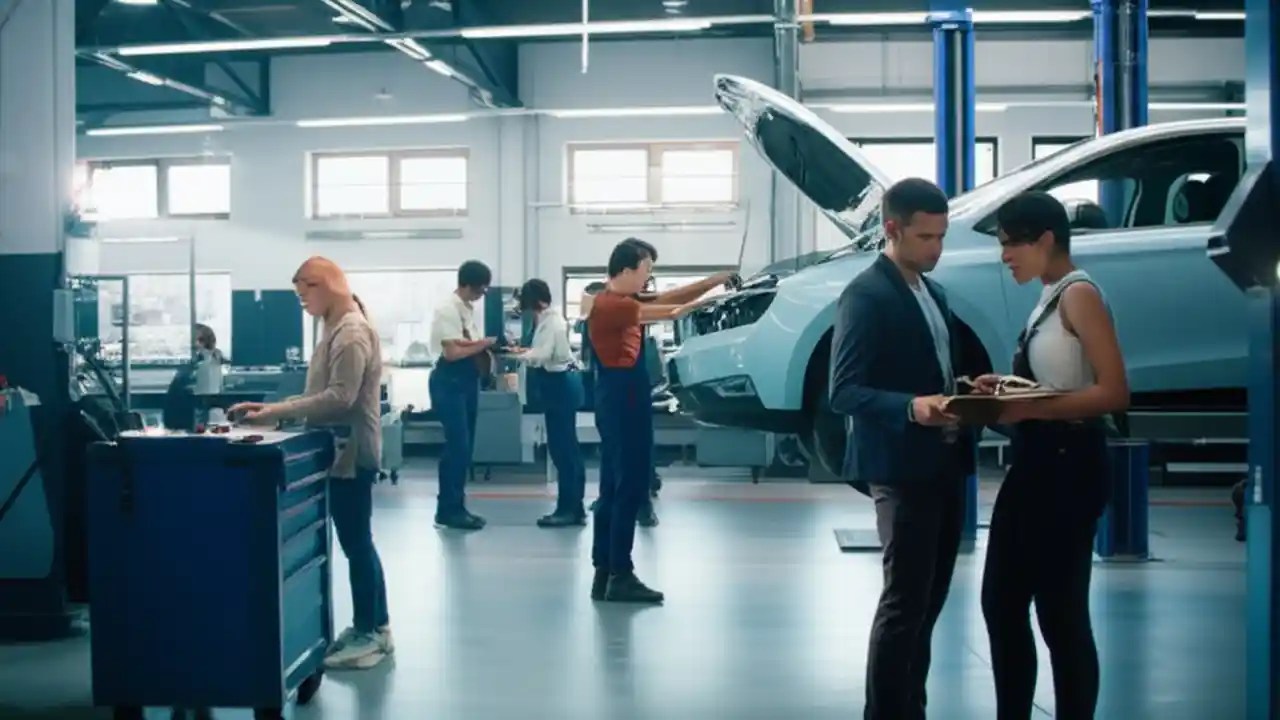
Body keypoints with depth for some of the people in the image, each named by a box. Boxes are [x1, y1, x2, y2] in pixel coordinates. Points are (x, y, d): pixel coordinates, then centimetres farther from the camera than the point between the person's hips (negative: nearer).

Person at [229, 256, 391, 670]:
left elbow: (340, 398, -25)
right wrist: (273, 407, 7)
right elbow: (320, 394, 18)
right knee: (358, 543, 15)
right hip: (342, 451, 10)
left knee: (356, 545, -4)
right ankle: (373, 626, 23)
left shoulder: (352, 333, -17)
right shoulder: (337, 330, 16)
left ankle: (370, 633, 4)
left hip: (350, 453, -10)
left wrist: (278, 413, -24)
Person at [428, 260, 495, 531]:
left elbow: (472, 346, 9)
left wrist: (489, 348, -10)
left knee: (465, 446, 11)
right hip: (450, 382, -9)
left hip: (468, 380, 9)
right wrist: (484, 344, -13)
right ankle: (448, 510, 0)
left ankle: (455, 507, 19)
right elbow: (453, 352, -20)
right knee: (457, 445, -8)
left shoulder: (470, 309, 12)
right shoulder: (448, 310, -15)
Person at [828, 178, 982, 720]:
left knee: (929, 601, 14)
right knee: (904, 603, -5)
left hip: (946, 463, 9)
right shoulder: (866, 295, -12)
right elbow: (843, 392, -19)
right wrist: (912, 408, -33)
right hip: (902, 470, -9)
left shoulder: (932, 292, 16)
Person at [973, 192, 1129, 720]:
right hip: (1033, 463, 10)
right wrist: (1009, 388, 5)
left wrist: (1030, 409, -25)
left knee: (1060, 613, 0)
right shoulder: (1050, 298, 13)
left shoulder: (1079, 295, -14)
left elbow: (1114, 392, -21)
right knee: (1001, 602, 14)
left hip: (1068, 467, -10)